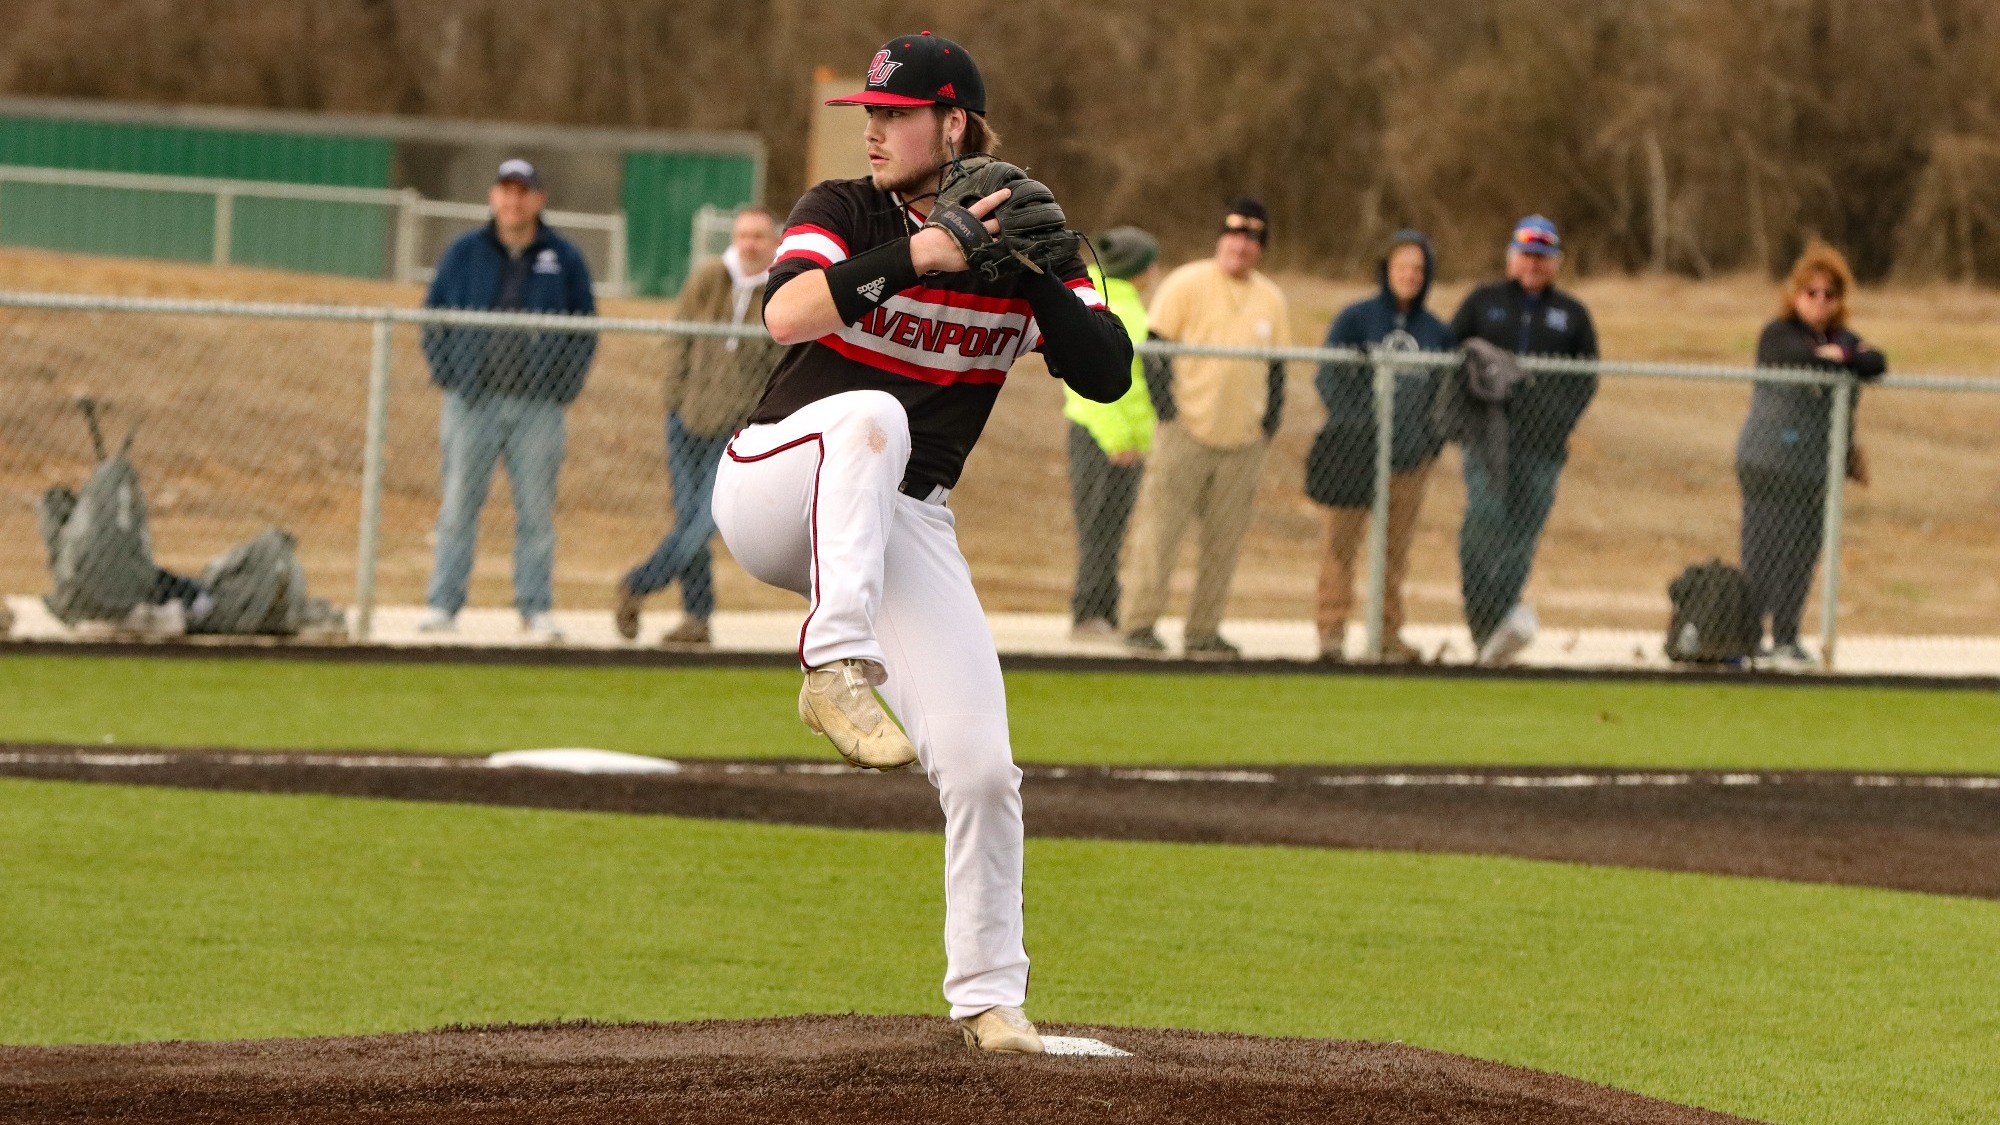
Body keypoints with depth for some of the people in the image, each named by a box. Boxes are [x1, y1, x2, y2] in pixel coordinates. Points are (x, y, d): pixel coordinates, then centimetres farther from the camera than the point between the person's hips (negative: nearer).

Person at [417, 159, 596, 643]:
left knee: (536, 509, 0)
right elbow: (434, 315, 11)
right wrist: (446, 376, 0)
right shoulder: (464, 253, 7)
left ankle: (537, 609, 4)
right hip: (472, 399, 0)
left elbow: (585, 328, 11)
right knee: (458, 505, -1)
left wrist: (564, 386, 0)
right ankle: (442, 604, 2)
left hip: (539, 405, 0)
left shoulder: (564, 259, 7)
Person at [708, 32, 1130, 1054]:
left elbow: (1108, 375, -7)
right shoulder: (844, 212, -5)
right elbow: (787, 315, -25)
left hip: (908, 527, 3)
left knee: (981, 768, -8)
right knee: (869, 416, -38)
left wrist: (1035, 278, -20)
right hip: (772, 494, -3)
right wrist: (916, 254, -33)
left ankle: (989, 995, 9)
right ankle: (836, 669, -46)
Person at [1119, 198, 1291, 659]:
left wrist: (1269, 421, 5)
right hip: (1186, 431, -4)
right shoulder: (1187, 284, -1)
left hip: (1244, 442, 4)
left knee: (1224, 542, 4)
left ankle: (1204, 631, 10)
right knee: (1160, 529, -8)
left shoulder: (1272, 300, 12)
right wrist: (1166, 408, -11)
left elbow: (1277, 366, 18)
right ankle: (1139, 622, -4)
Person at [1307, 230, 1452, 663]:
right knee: (1341, 542, -6)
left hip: (1410, 459, 3)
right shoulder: (1356, 319, 2)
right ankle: (1332, 630, -3)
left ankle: (1390, 634, 13)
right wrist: (1352, 425, -16)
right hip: (1357, 454, -3)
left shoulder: (1438, 333, 11)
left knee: (1397, 549, 6)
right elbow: (1328, 376, -2)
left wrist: (1435, 436, 4)